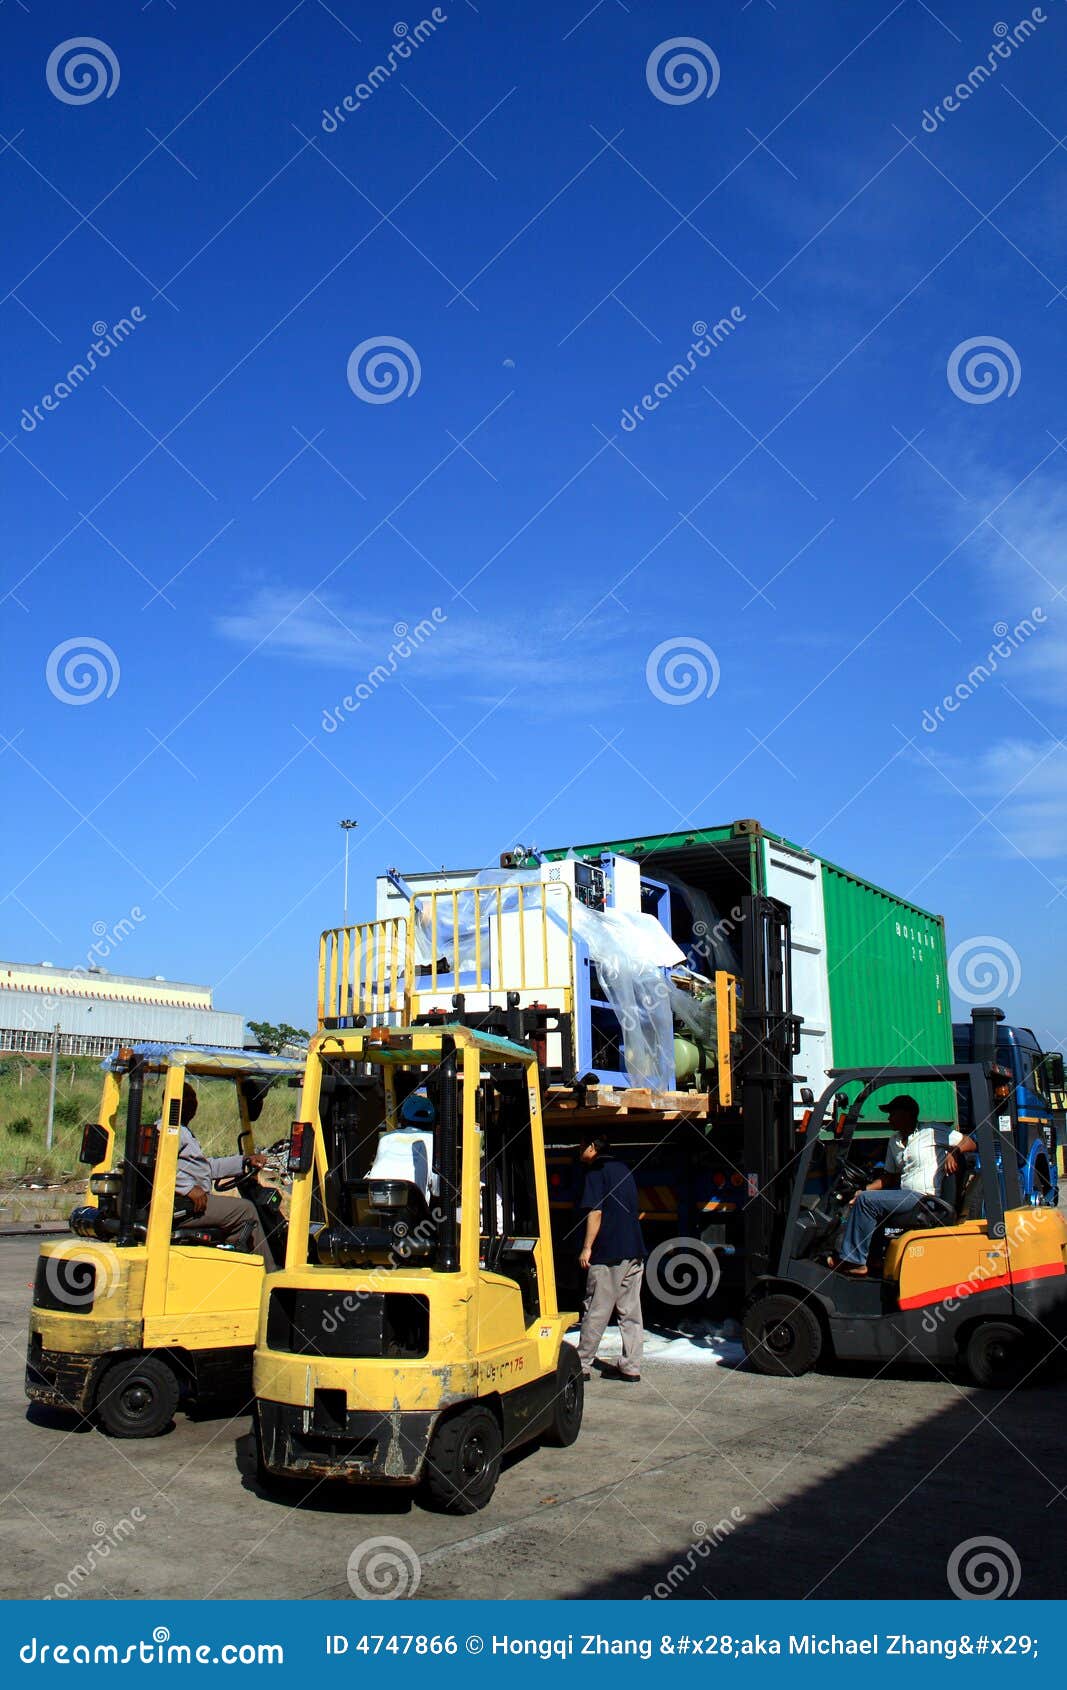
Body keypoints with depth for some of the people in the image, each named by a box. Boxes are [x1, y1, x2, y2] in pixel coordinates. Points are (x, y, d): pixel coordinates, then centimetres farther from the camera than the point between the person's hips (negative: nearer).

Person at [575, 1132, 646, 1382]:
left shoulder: (596, 1171, -6)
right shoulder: (623, 1168, 17)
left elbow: (595, 1212, -14)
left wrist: (587, 1248, -12)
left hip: (608, 1252, -7)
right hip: (634, 1251, 7)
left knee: (596, 1312, -1)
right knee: (630, 1312, 7)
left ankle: (582, 1366, 6)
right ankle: (630, 1368, 8)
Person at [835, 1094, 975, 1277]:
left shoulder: (933, 1131, -2)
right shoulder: (895, 1141, 20)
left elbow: (969, 1143, -1)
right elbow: (889, 1177, 21)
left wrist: (954, 1152, -20)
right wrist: (865, 1189, 6)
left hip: (924, 1199, -9)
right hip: (904, 1195, 9)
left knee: (866, 1200, -20)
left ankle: (854, 1261, -15)